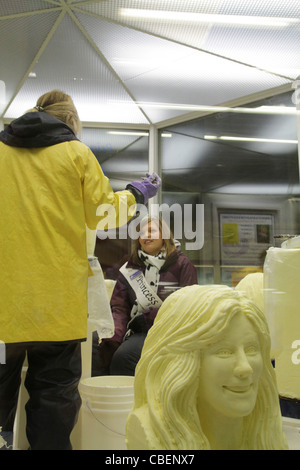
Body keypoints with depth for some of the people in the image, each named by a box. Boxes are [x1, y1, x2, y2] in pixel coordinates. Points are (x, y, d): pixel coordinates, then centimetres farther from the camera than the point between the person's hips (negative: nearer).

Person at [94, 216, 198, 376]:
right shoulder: (129, 269, 17)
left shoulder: (181, 264, 7)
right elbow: (119, 307, 7)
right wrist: (112, 338, -12)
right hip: (137, 331, 4)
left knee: (124, 356, -31)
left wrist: (148, 318, -11)